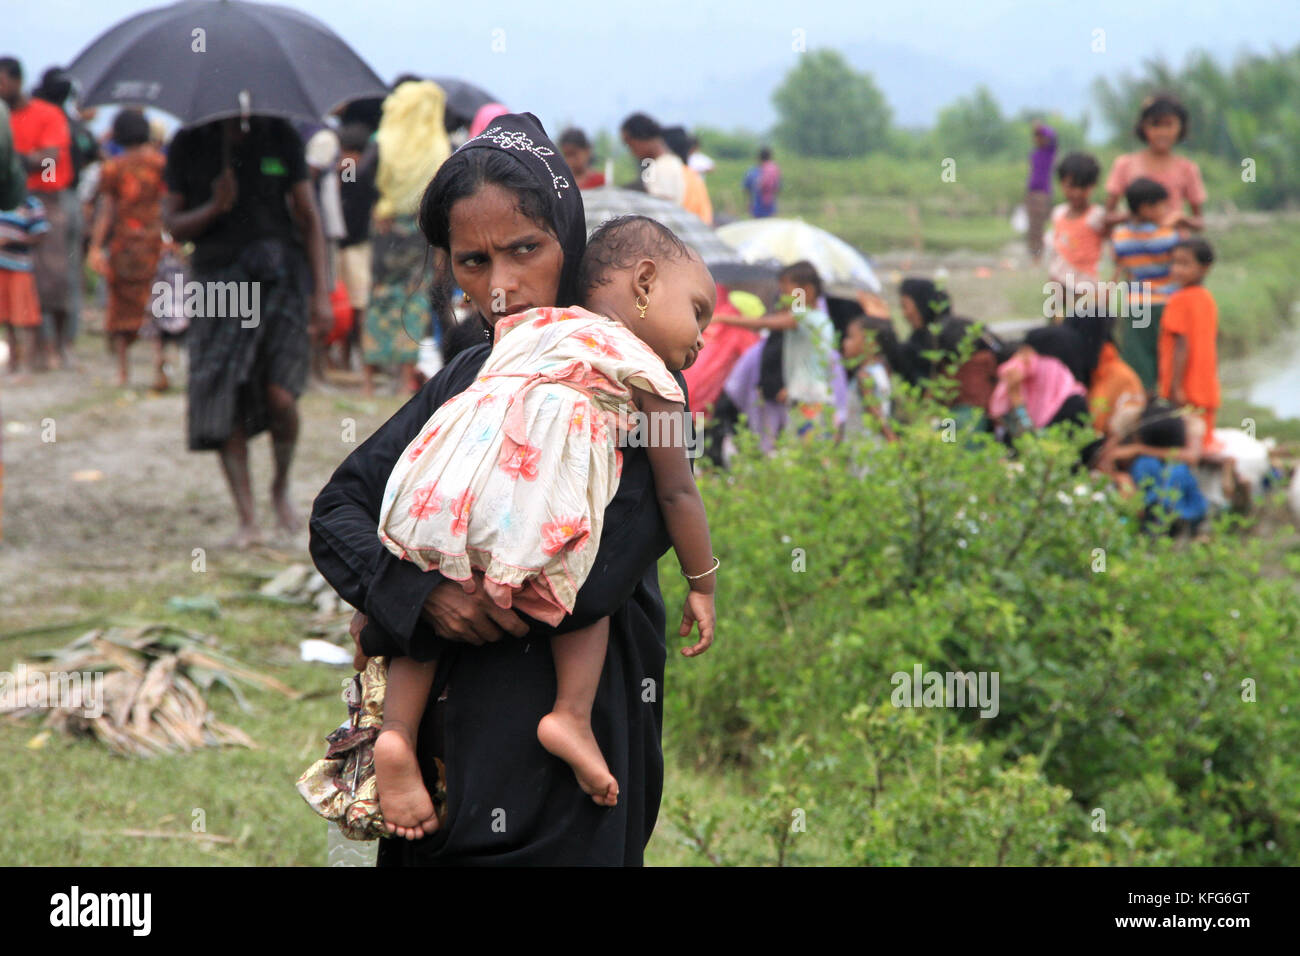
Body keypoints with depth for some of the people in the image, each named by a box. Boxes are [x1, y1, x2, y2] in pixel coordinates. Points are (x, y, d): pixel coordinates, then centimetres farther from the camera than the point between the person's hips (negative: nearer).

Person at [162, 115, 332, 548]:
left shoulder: (280, 137, 4)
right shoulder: (188, 146, 4)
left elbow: (308, 219, 8)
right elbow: (172, 225, 6)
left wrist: (321, 293, 2)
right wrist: (213, 210, -14)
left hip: (279, 273, -1)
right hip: (218, 278, 1)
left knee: (279, 394, -16)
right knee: (225, 403, -6)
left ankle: (281, 488, 12)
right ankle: (247, 522, 1)